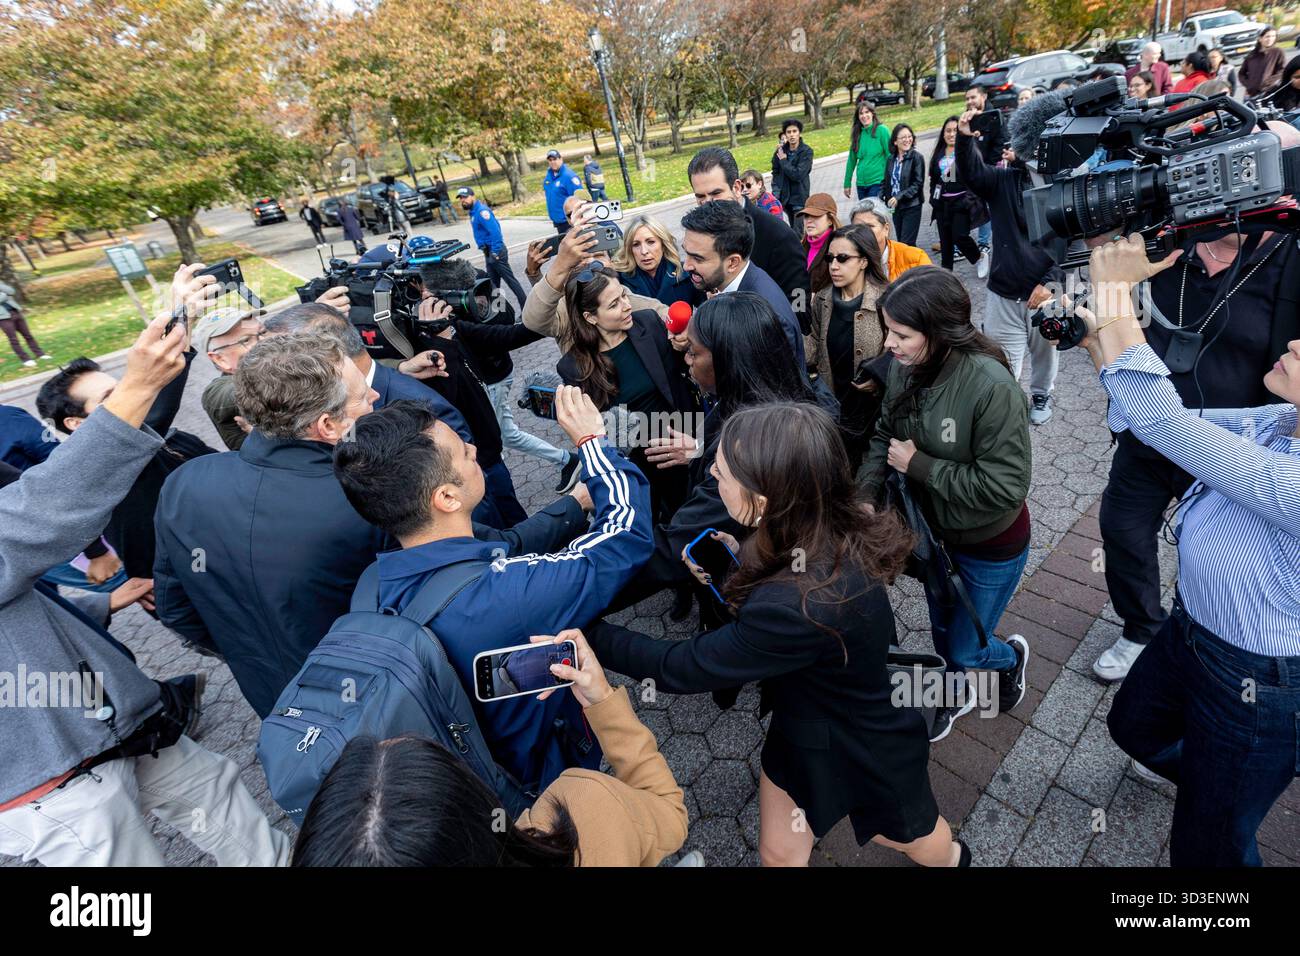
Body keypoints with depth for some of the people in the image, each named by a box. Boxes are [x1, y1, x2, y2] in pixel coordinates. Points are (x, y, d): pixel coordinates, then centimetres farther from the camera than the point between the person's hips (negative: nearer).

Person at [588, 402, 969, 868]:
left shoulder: (800, 609, -45)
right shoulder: (828, 533, -21)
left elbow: (679, 669, -32)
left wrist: (587, 632, -21)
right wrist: (741, 562, -16)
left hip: (869, 750, -5)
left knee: (903, 834, 31)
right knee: (778, 852, 24)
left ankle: (952, 858, 66)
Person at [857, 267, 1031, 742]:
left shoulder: (992, 389, -33)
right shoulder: (906, 369, -16)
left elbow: (1004, 487, -30)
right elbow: (885, 436, -2)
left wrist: (918, 465, -26)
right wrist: (865, 496, -16)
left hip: (989, 545, -5)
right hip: (933, 530, 5)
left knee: (964, 648, 13)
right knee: (942, 631, 26)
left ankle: (1011, 655, 50)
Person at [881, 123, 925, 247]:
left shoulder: (916, 157, -8)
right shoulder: (891, 159, 9)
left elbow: (918, 184, -13)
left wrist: (899, 197, -22)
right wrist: (880, 198, -1)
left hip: (911, 207, -5)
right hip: (895, 207, 6)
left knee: (906, 244, -12)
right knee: (900, 243, 11)